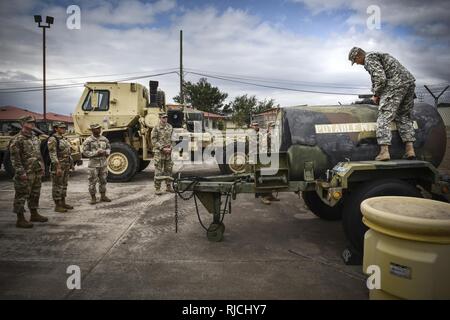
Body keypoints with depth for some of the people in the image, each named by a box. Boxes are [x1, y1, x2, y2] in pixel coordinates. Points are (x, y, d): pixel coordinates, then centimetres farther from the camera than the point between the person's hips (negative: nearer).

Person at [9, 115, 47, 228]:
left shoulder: (35, 138, 14)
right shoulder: (17, 139, -11)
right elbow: (15, 158, -15)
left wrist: (42, 167, 16)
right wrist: (21, 172, -20)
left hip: (37, 172, 8)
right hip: (26, 173, -8)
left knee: (35, 194, 16)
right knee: (22, 196, -1)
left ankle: (34, 214, 29)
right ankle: (20, 219, 5)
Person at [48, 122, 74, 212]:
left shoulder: (64, 138, 14)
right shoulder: (53, 139, -12)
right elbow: (53, 155, -18)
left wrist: (70, 164, 16)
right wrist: (58, 167, -23)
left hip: (66, 165, 9)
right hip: (58, 165, -9)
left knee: (64, 184, 14)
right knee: (57, 185, -1)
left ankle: (63, 203, 24)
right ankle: (57, 206, 6)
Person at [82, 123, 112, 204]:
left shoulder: (104, 139, 8)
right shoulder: (88, 141, -6)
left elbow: (109, 148, 16)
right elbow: (85, 152, -8)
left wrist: (105, 152, -6)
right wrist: (95, 153, -18)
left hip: (103, 163, 4)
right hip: (93, 164, -4)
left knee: (103, 181, 11)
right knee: (93, 182, 1)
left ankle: (103, 196, 22)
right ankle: (93, 198, 12)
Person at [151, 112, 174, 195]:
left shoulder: (170, 127, 9)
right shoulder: (156, 128, -7)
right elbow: (154, 141, -9)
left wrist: (170, 148, 0)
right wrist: (163, 148, -15)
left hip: (168, 152, 5)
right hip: (159, 152, -5)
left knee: (168, 169, 10)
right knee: (158, 170, -3)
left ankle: (168, 186, 22)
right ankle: (157, 188, 3)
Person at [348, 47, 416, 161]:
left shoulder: (369, 58, -2)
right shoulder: (378, 55, 30)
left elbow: (380, 79, -15)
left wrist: (376, 95, -1)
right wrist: (377, 93, 35)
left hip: (396, 85, -9)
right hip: (409, 81, 9)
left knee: (384, 117, -9)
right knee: (404, 117, 14)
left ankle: (384, 151, -17)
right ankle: (410, 149, 8)